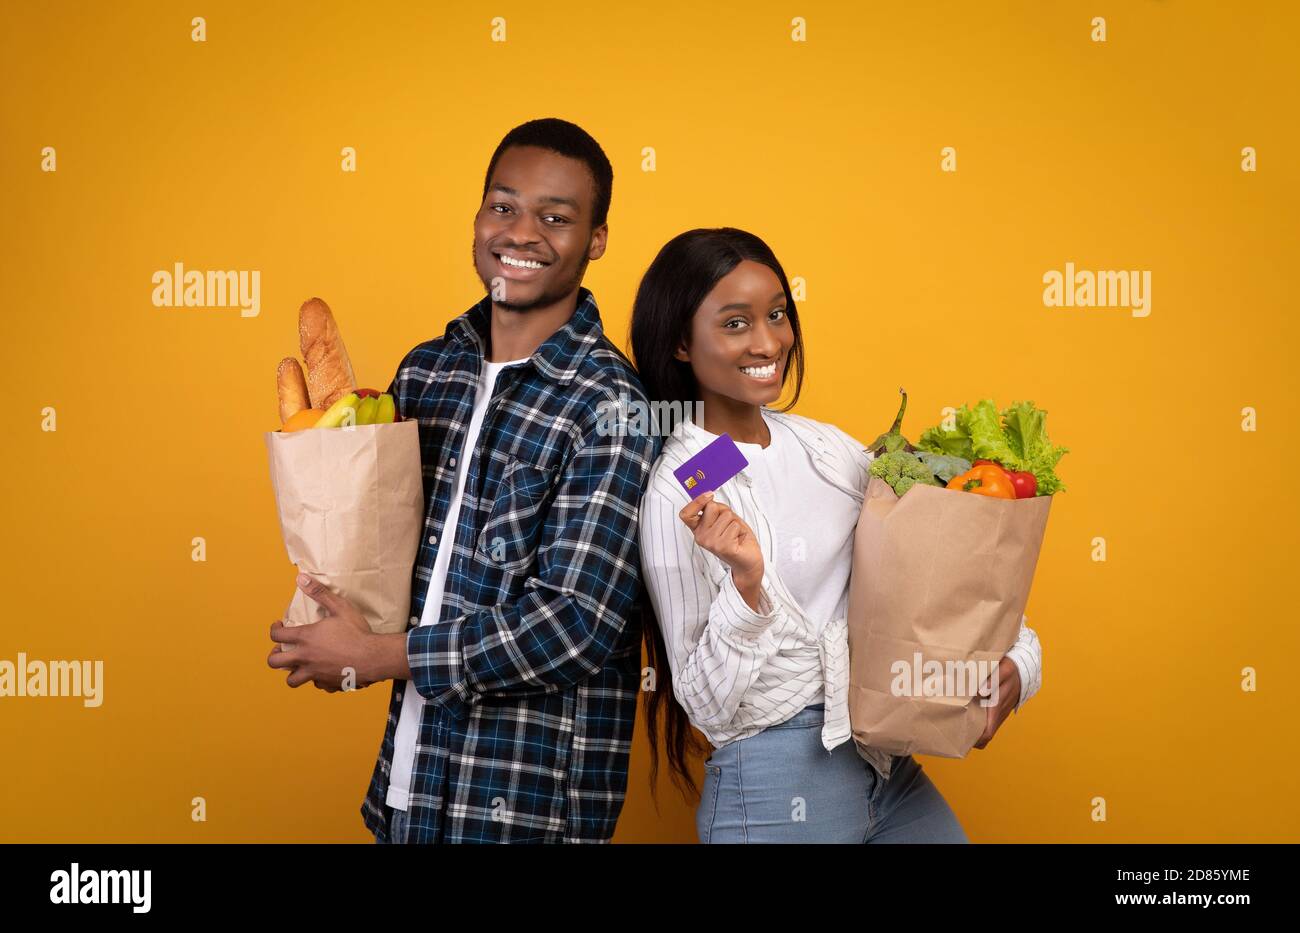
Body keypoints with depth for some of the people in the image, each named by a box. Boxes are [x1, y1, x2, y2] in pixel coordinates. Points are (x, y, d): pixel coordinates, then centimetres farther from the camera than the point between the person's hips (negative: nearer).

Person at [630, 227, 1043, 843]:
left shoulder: (828, 447, 4)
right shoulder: (676, 491, -12)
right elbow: (709, 710, -12)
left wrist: (1017, 659, -5)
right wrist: (746, 583, -26)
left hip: (893, 768, 6)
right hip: (775, 785, -5)